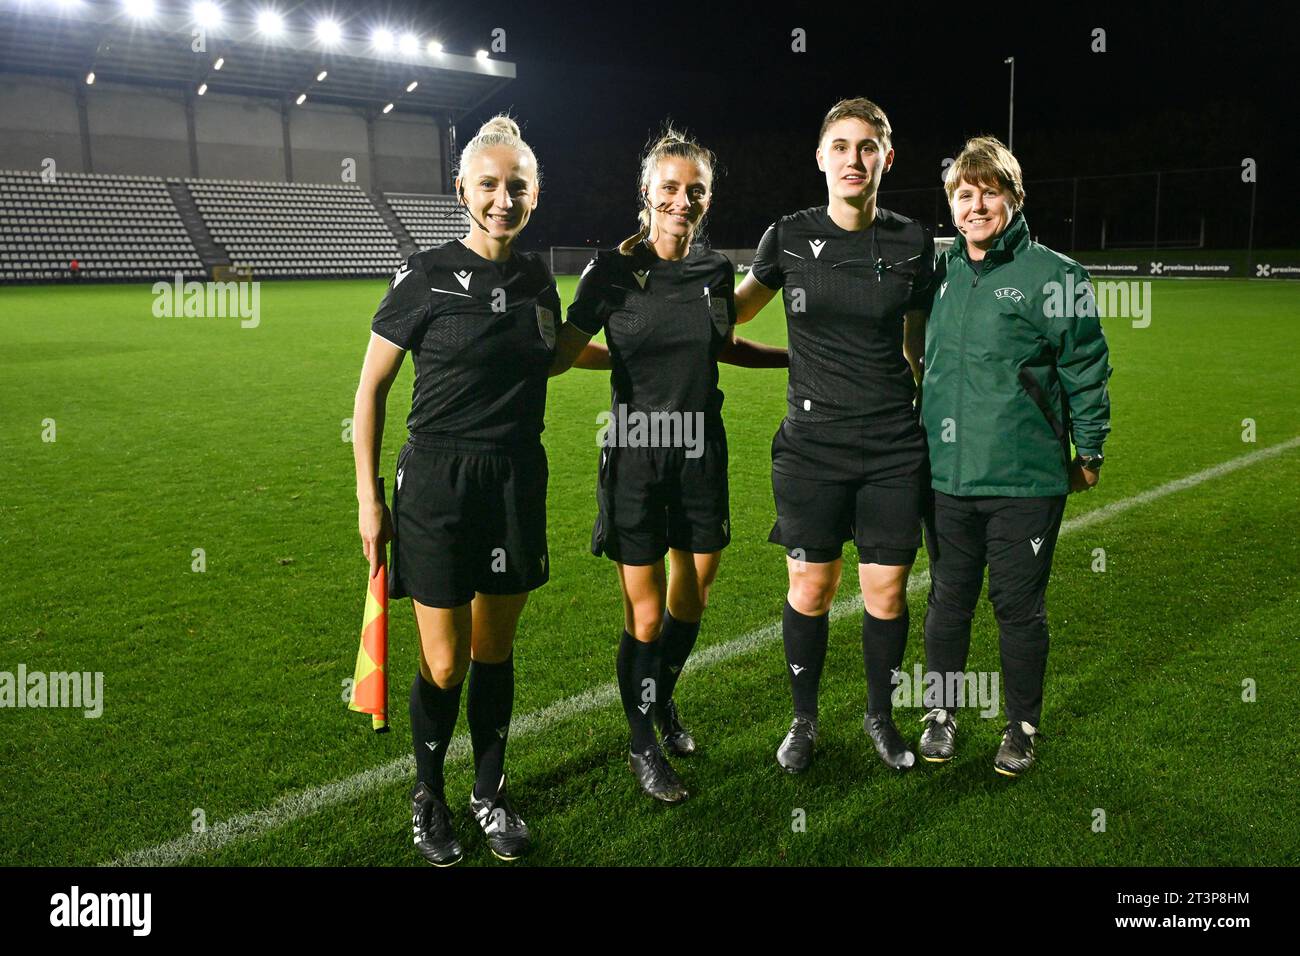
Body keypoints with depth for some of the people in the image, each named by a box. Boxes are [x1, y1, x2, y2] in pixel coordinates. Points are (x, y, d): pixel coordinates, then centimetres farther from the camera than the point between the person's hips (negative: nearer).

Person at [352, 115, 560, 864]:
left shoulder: (537, 278, 5)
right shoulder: (428, 276, -9)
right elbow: (372, 388, -4)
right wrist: (369, 498, -5)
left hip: (517, 480, 4)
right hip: (438, 484, -4)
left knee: (495, 649, 14)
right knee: (446, 663, 3)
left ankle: (491, 793, 33)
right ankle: (429, 796, 29)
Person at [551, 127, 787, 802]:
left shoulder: (715, 270, 3)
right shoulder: (613, 270, -9)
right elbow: (563, 353, -3)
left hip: (701, 454, 4)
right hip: (635, 456, -4)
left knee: (692, 595, 14)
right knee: (645, 614, 1)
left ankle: (662, 698, 43)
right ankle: (643, 745, 23)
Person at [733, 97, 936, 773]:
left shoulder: (912, 243, 1)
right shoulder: (789, 235, -1)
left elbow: (918, 346, 11)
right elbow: (735, 306, 16)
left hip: (894, 445, 1)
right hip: (811, 444, 0)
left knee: (887, 592, 7)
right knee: (809, 591, 5)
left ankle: (880, 717, 32)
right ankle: (803, 721, 28)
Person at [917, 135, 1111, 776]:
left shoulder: (1054, 275, -6)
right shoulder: (938, 273, 7)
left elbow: (1087, 370, -1)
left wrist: (1088, 451, 1)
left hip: (1026, 480, -4)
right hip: (946, 476, 4)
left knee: (1020, 608, 7)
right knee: (947, 602, 13)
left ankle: (1022, 726, 27)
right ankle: (942, 713, 31)